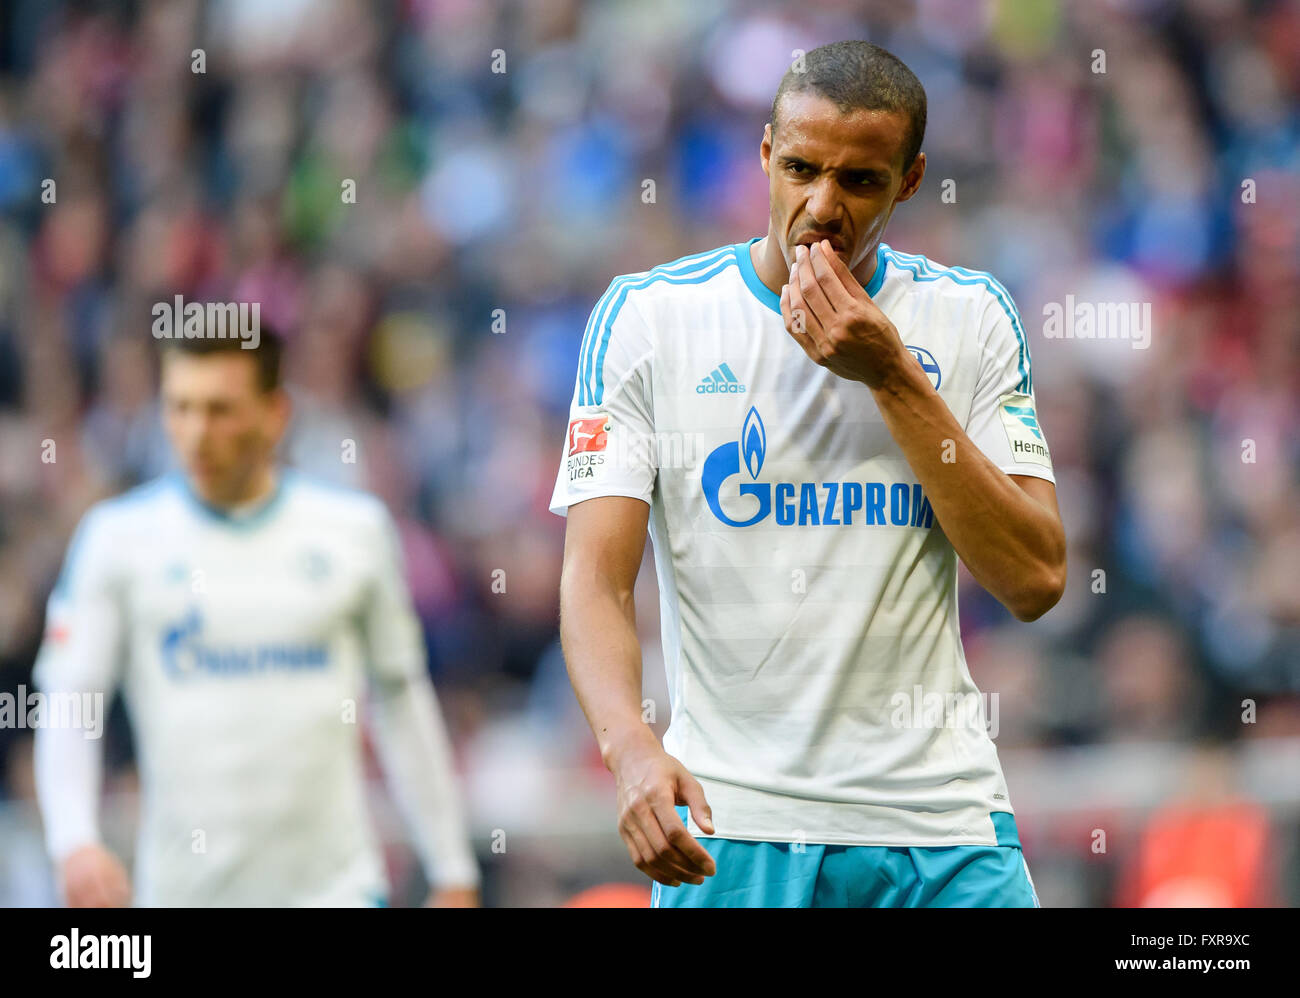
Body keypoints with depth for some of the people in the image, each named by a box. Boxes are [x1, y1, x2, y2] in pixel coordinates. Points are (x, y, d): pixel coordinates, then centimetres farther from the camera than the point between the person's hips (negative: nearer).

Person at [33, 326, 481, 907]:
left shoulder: (356, 528, 6)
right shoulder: (117, 536, 1)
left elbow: (404, 702, 12)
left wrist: (453, 874, 12)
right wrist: (75, 841, -20)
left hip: (334, 885, 0)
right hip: (183, 890, 0)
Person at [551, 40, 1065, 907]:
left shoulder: (971, 318, 4)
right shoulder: (646, 316, -1)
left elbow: (1036, 581, -5)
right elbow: (596, 578, -8)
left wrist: (893, 380, -11)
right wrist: (632, 747, -27)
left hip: (941, 816, 1)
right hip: (731, 819, -1)